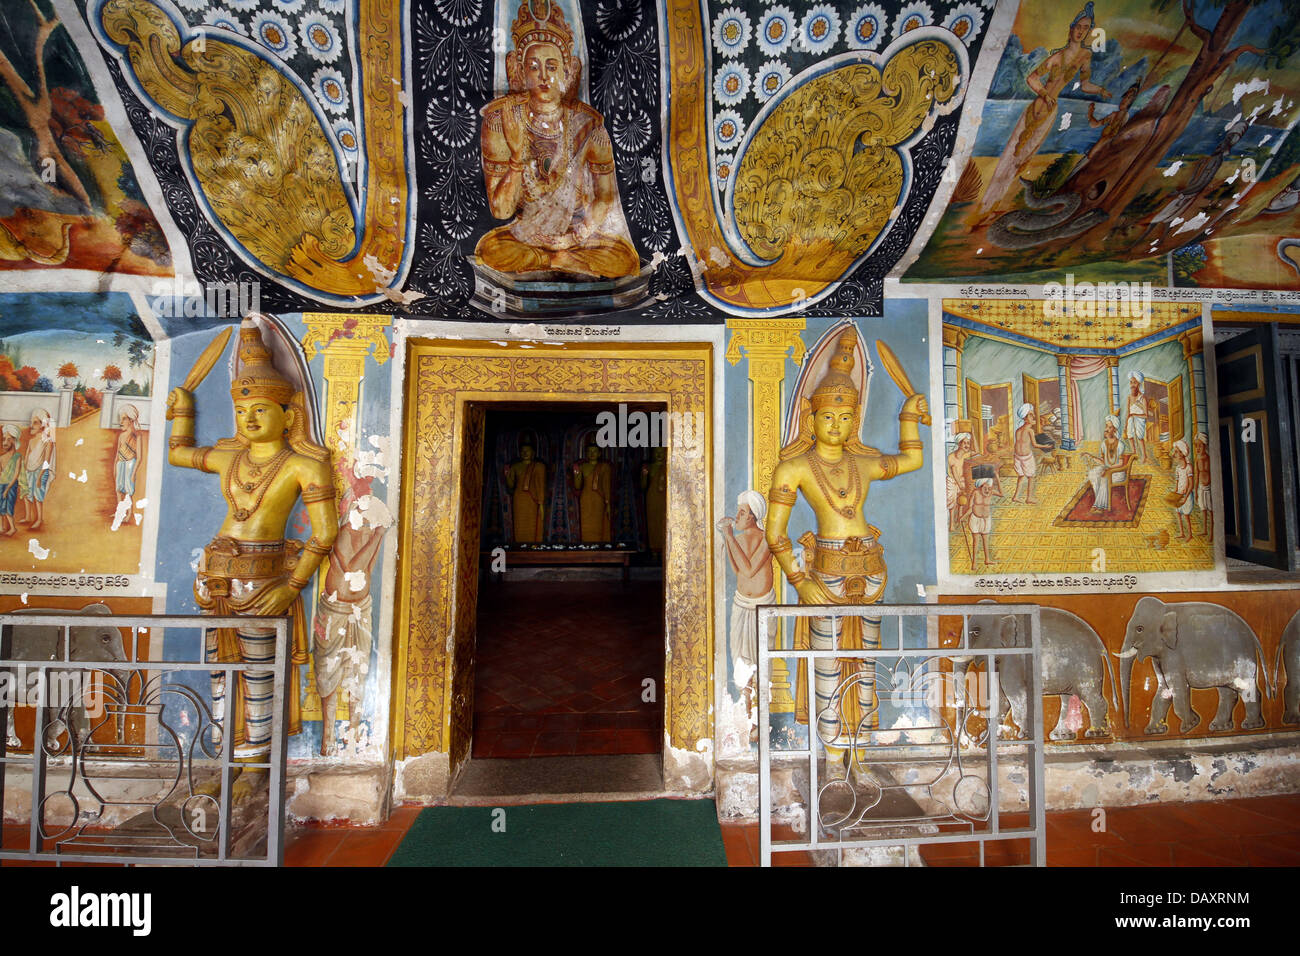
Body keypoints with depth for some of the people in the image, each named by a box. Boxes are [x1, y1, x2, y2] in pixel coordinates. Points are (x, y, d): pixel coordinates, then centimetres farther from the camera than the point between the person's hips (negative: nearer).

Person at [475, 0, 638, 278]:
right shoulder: (501, 118, -9)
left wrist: (576, 236, -16)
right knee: (491, 249, -31)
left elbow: (606, 197, -2)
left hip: (581, 229, 0)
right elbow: (500, 210, -12)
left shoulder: (586, 122, -8)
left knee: (625, 261, -27)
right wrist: (518, 155, -24)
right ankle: (578, 264, -10)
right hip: (524, 231, 0)